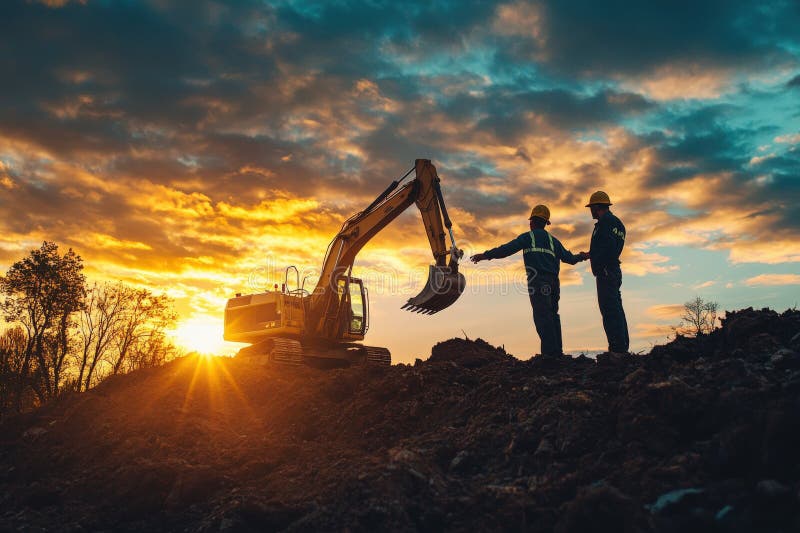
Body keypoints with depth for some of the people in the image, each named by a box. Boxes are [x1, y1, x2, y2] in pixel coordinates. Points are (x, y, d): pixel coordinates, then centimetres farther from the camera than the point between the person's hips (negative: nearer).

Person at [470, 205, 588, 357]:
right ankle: (557, 352, 6)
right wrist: (581, 257, 47)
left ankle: (550, 352, -21)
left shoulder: (528, 237, 10)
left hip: (538, 281, -6)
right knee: (552, 315, 10)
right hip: (554, 282, 6)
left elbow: (507, 249, 0)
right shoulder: (553, 240, 24)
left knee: (542, 315, -13)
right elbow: (569, 258, 25)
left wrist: (485, 255, 3)